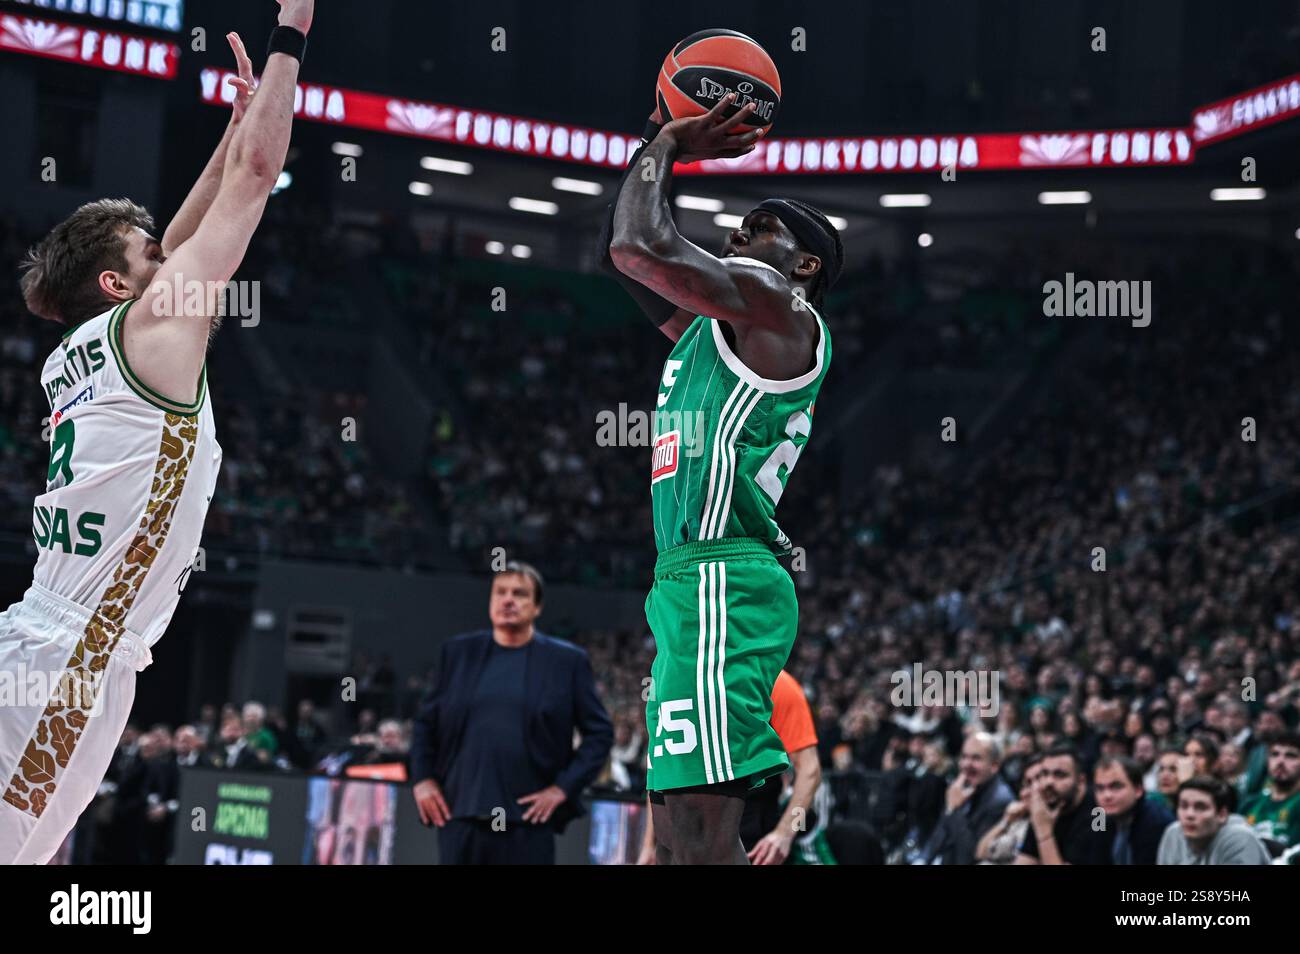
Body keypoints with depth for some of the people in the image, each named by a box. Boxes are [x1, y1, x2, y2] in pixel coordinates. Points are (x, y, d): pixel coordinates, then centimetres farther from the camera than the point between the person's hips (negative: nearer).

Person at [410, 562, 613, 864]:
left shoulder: (566, 661, 2)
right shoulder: (459, 653, 10)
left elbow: (600, 732, 4)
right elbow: (425, 721, 17)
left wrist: (564, 787, -5)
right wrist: (423, 779, 6)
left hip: (528, 819, -2)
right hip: (460, 814, 2)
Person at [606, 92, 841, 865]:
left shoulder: (775, 307, -4)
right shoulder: (712, 326, 24)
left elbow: (639, 245, -14)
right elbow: (635, 260, 33)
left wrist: (667, 147, 3)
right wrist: (671, 151, 24)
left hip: (720, 585, -10)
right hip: (690, 587, 10)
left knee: (706, 833, -18)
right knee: (688, 827, 11)